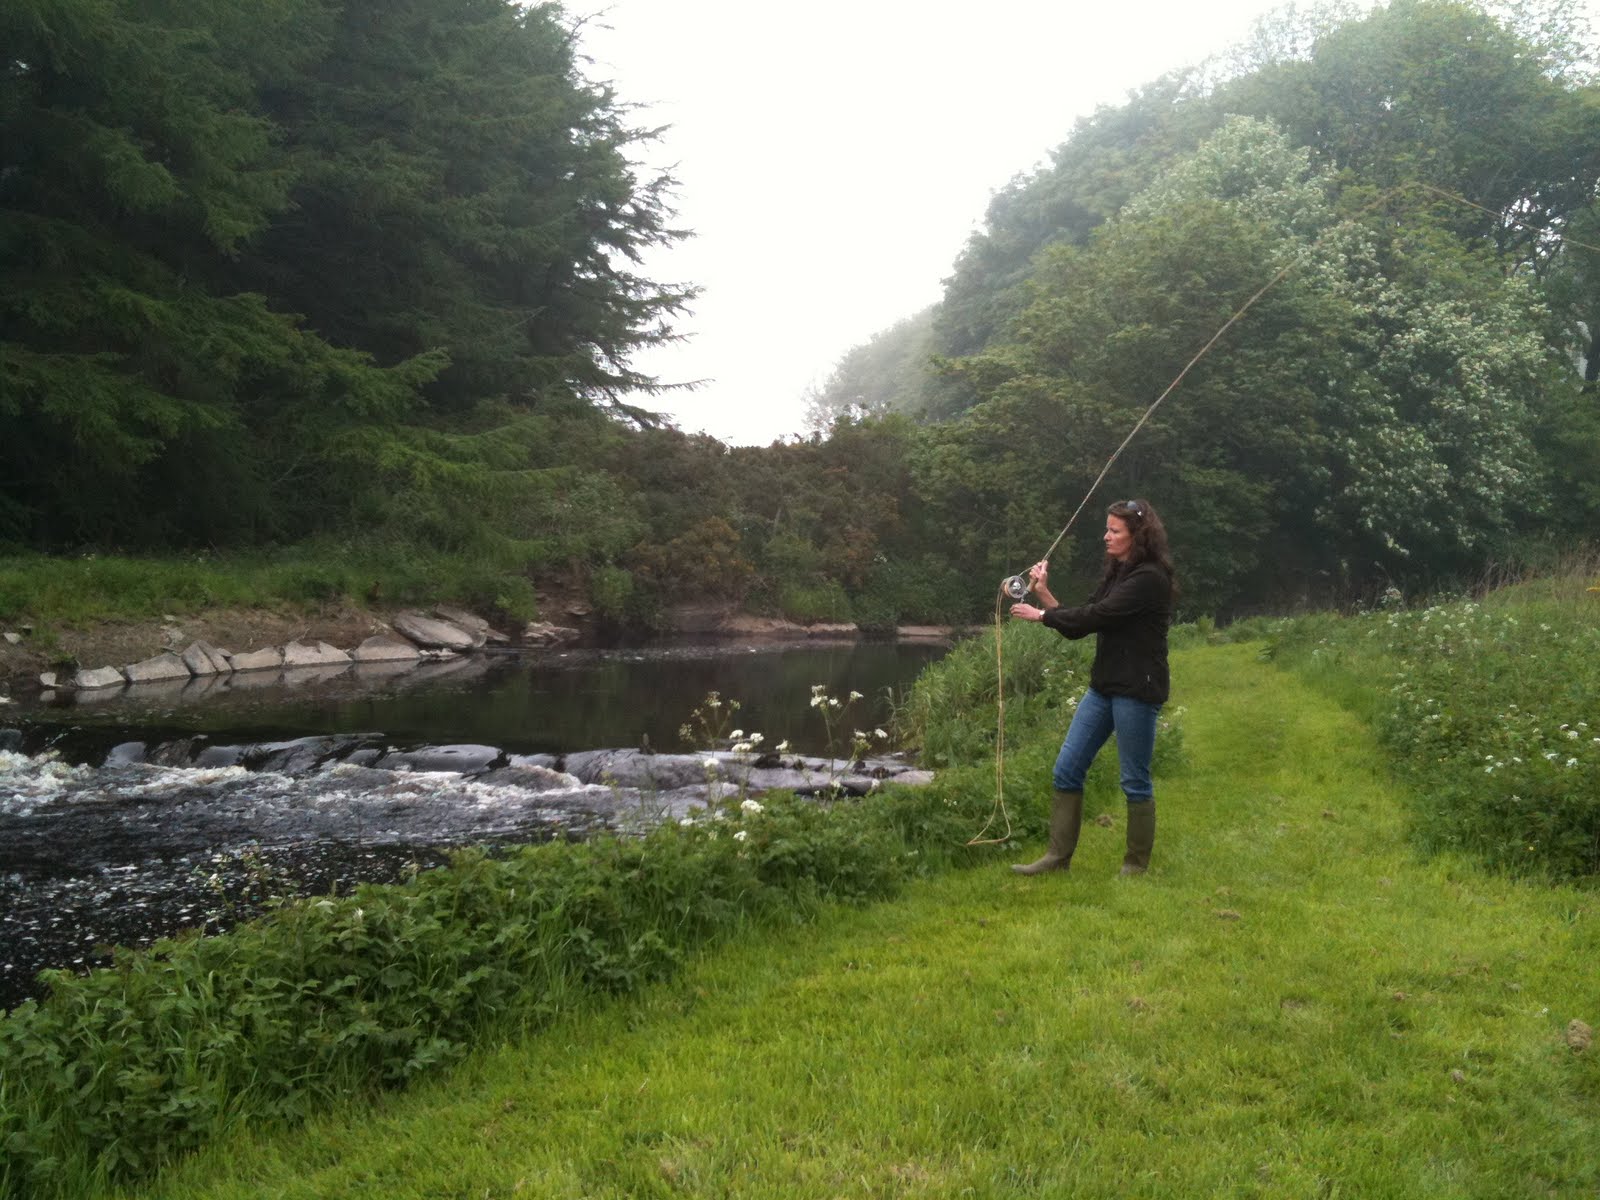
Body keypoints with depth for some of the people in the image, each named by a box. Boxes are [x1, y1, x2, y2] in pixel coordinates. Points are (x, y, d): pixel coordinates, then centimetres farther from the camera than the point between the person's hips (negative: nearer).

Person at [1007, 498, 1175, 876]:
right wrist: (1044, 594, 0)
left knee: (1135, 780, 2)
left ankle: (1137, 864, 18)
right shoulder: (1116, 574, 13)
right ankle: (1059, 855, 14)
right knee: (1066, 769, 6)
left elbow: (1096, 617, -19)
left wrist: (1041, 614, -9)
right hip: (1104, 686, 9)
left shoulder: (1149, 578, -14)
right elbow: (1080, 627, 11)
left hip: (1137, 690, -9)